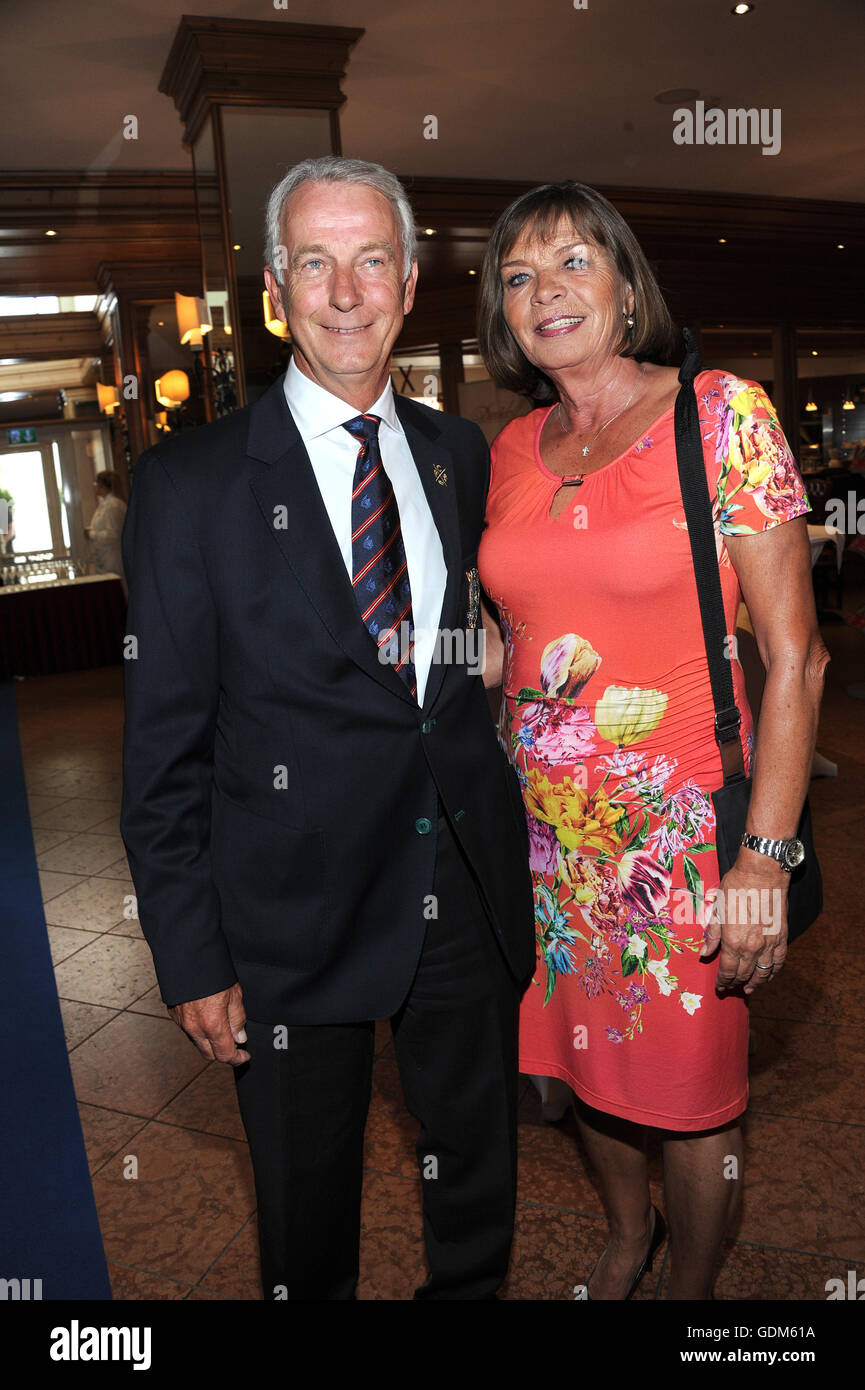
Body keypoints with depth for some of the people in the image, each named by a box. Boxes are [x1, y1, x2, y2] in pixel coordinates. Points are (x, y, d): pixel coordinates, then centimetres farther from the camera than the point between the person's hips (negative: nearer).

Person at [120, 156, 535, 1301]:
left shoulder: (462, 455, 5)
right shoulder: (191, 483, -8)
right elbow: (164, 748, -7)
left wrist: (509, 858, 6)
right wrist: (194, 961, -7)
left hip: (472, 895, 4)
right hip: (298, 917, -3)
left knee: (480, 1194, 23)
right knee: (309, 1226, 19)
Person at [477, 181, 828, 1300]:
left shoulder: (724, 414, -8)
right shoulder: (512, 450, 6)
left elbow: (793, 655, -12)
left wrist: (766, 856, -16)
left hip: (680, 827, -4)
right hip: (546, 823, 5)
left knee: (688, 1087, 12)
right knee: (588, 1059, 21)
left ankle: (691, 1290, 43)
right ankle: (626, 1232, 52)